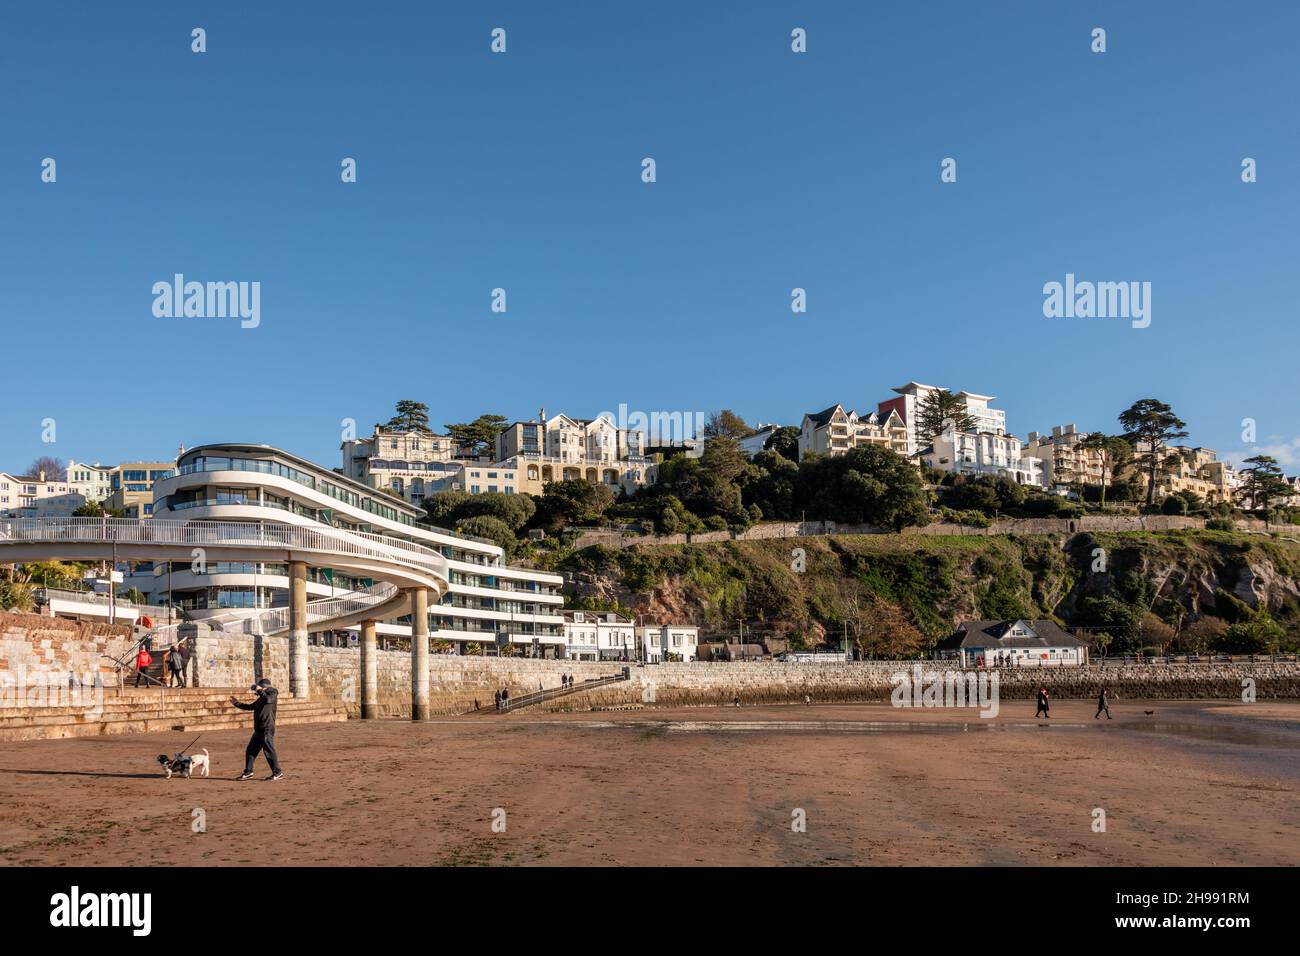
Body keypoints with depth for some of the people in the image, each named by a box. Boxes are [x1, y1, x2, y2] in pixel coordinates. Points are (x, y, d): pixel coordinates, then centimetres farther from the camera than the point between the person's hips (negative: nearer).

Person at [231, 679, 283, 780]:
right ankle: (248, 772, 20)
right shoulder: (261, 699, 19)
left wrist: (260, 691, -19)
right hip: (259, 730, 9)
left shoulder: (273, 695, -6)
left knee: (269, 751, -7)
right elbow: (250, 707, 27)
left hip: (267, 730, -9)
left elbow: (268, 699, -29)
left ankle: (277, 772, 0)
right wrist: (237, 703, 24)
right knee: (250, 750, 11)